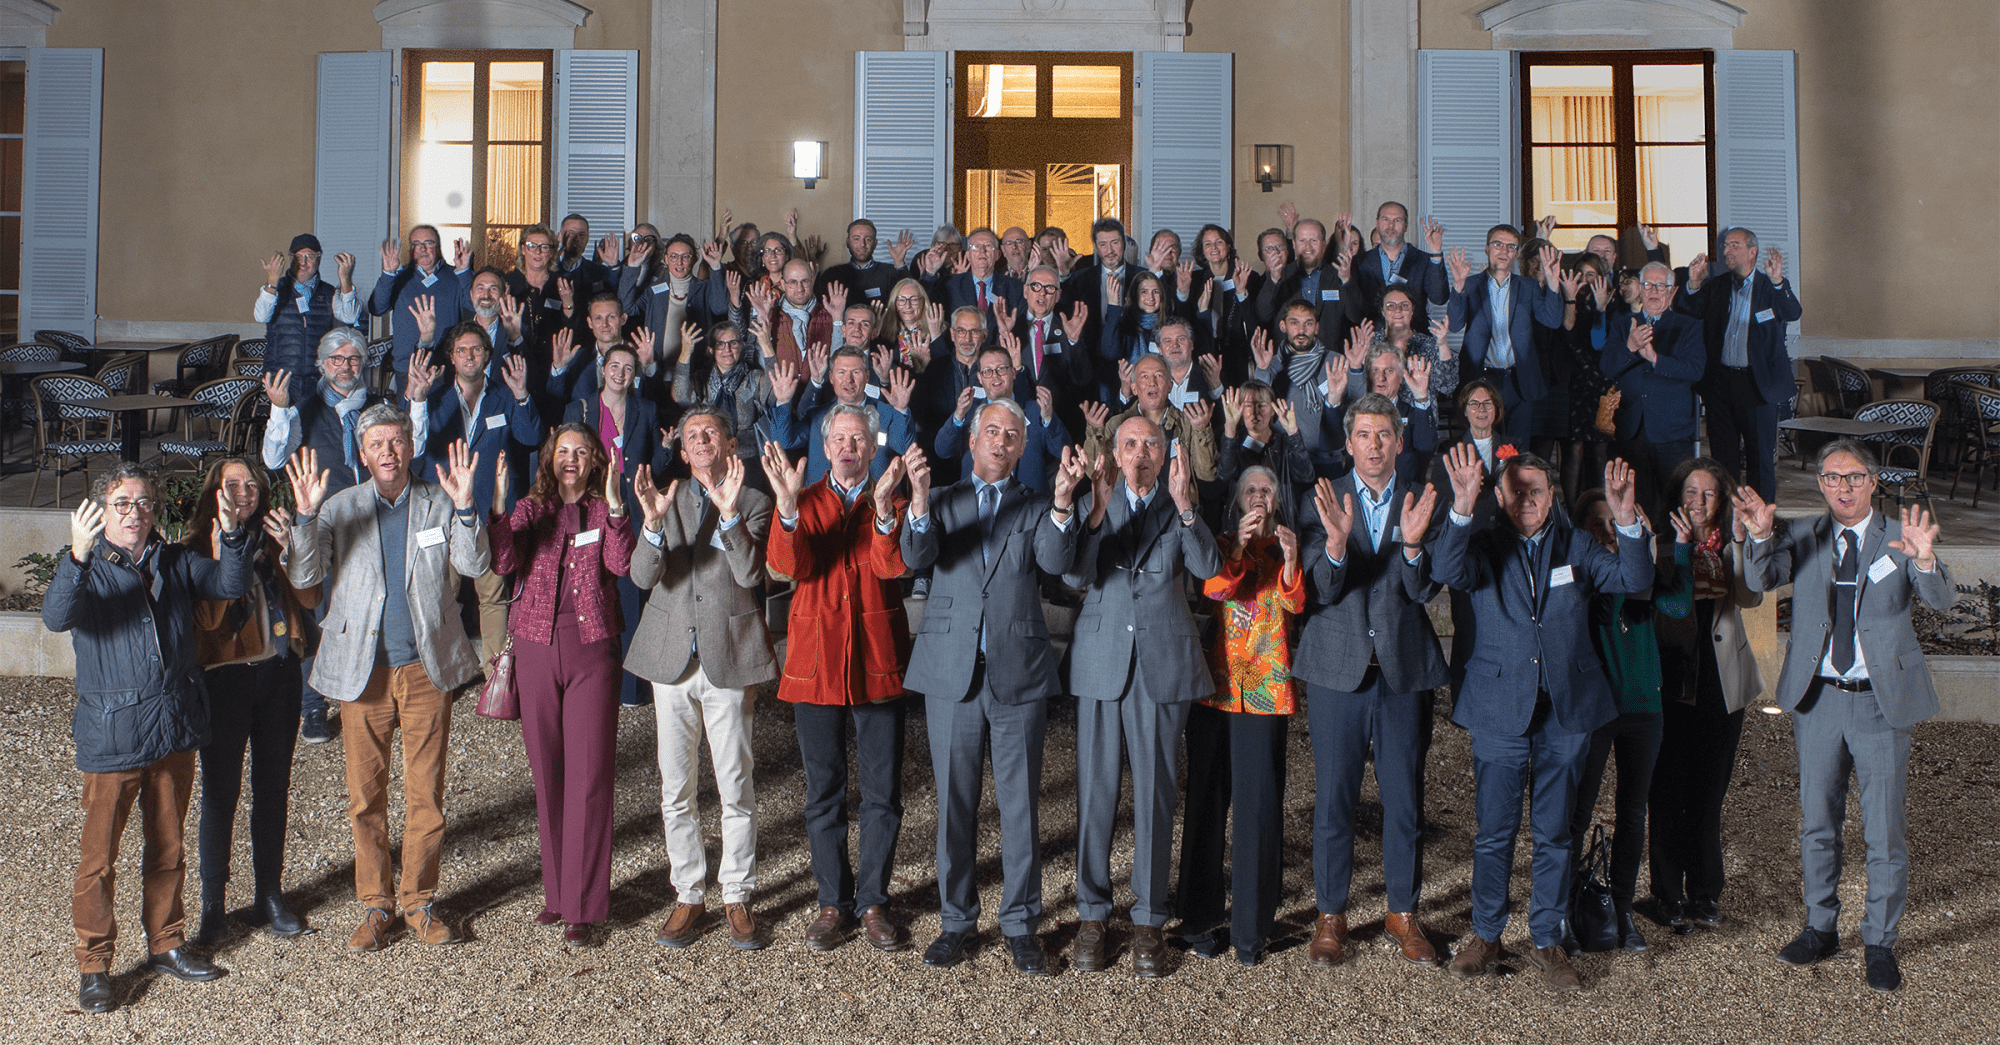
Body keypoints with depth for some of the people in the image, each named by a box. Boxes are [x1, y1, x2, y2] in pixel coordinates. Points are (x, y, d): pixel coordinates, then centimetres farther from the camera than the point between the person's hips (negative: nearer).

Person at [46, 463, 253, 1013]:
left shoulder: (177, 561, 7)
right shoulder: (87, 569, -7)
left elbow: (230, 583, -4)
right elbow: (56, 617, -25)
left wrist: (234, 535, -22)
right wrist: (76, 556, -43)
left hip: (174, 729, 4)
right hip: (111, 735, -4)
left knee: (168, 848, 16)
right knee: (98, 857, 2)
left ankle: (166, 944, 31)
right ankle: (92, 967, 15)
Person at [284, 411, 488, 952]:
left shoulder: (439, 503, 3)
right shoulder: (341, 509, 4)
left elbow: (475, 565, -8)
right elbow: (302, 576, -6)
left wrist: (464, 508, -23)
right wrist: (306, 515, -20)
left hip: (427, 668, 0)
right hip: (364, 670, 0)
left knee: (426, 791, 6)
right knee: (365, 795, 6)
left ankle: (418, 900, 20)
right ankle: (376, 905, 21)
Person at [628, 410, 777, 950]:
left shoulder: (753, 503, 2)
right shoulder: (665, 500, 8)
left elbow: (749, 575, -12)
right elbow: (643, 575, -5)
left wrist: (730, 513, -25)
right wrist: (654, 524, -23)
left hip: (729, 659, -2)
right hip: (672, 659, 2)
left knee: (735, 788, 3)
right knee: (675, 789, 8)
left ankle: (737, 897, 16)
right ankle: (688, 896, 21)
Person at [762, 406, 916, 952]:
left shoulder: (891, 501, 6)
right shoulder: (803, 502, 8)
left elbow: (892, 565, -13)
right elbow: (789, 565, -10)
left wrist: (883, 507, -27)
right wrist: (787, 508, -25)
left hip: (878, 662, 0)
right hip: (815, 660, 1)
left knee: (883, 791, 4)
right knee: (823, 791, 8)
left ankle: (873, 901, 18)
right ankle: (833, 901, 20)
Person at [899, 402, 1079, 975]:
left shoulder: (1035, 506, 9)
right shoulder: (941, 502, 10)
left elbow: (1054, 560, -10)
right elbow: (916, 558, -9)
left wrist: (1061, 505, -27)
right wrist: (920, 502, -27)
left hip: (1018, 673, 0)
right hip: (951, 672, 1)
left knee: (1021, 805, 4)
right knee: (954, 803, 8)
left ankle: (1021, 925, 16)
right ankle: (957, 919, 22)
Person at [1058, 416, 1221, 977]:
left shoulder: (1181, 508, 7)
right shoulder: (1094, 504, 7)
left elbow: (1209, 567, -11)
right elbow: (1074, 574, -9)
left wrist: (1184, 505, -23)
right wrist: (1099, 505, -18)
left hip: (1163, 666, 0)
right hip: (1101, 662, 0)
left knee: (1156, 795, 5)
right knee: (1096, 792, 4)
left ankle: (1149, 921, 16)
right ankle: (1092, 915, 17)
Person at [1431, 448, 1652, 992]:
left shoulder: (1576, 546, 7)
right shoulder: (1484, 546, 1)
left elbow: (1634, 578, -5)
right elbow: (1446, 571, -20)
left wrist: (1627, 520, -22)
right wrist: (1462, 509, -35)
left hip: (1566, 713, 2)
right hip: (1500, 713, -2)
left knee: (1554, 835, 11)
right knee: (1494, 834, 6)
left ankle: (1547, 942, 24)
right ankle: (1485, 937, 23)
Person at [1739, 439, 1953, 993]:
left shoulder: (1898, 537, -2)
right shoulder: (1801, 536, 3)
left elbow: (1941, 598, -17)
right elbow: (1761, 581, -12)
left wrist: (1923, 559, -39)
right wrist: (1761, 536, -32)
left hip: (1882, 700, -2)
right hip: (1817, 699, 2)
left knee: (1885, 831, 3)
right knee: (1816, 823, 13)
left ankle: (1879, 943, 19)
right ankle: (1821, 928, 29)